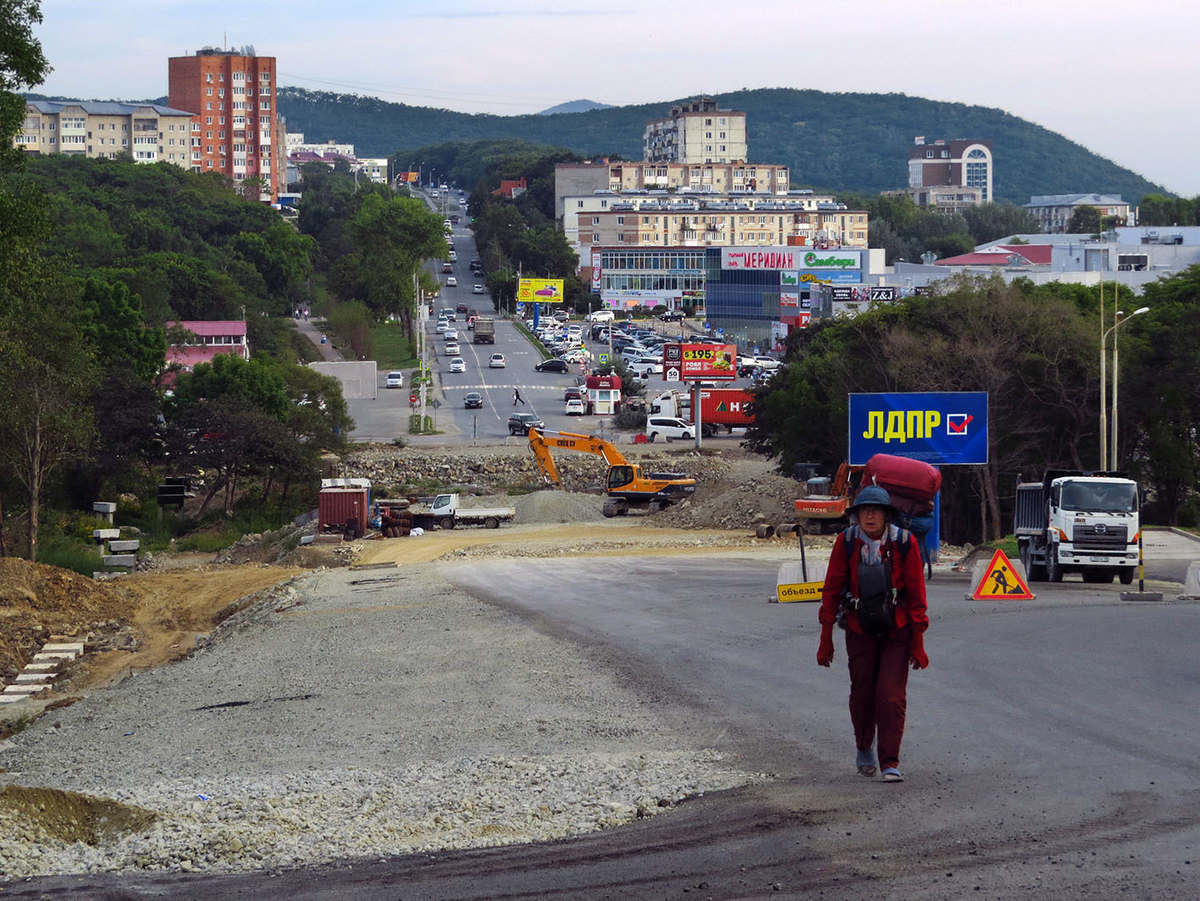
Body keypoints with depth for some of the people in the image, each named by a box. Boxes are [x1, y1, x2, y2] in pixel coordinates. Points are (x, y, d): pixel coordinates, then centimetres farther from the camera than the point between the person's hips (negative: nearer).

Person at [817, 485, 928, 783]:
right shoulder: (846, 542, -10)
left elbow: (916, 594, -6)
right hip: (859, 631, 1)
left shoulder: (904, 543, -13)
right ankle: (864, 750, 34)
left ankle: (890, 763, -2)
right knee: (861, 694, 9)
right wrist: (826, 639, 0)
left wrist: (918, 644, -5)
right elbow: (832, 590, -2)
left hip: (896, 631, -1)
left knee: (891, 696, -10)